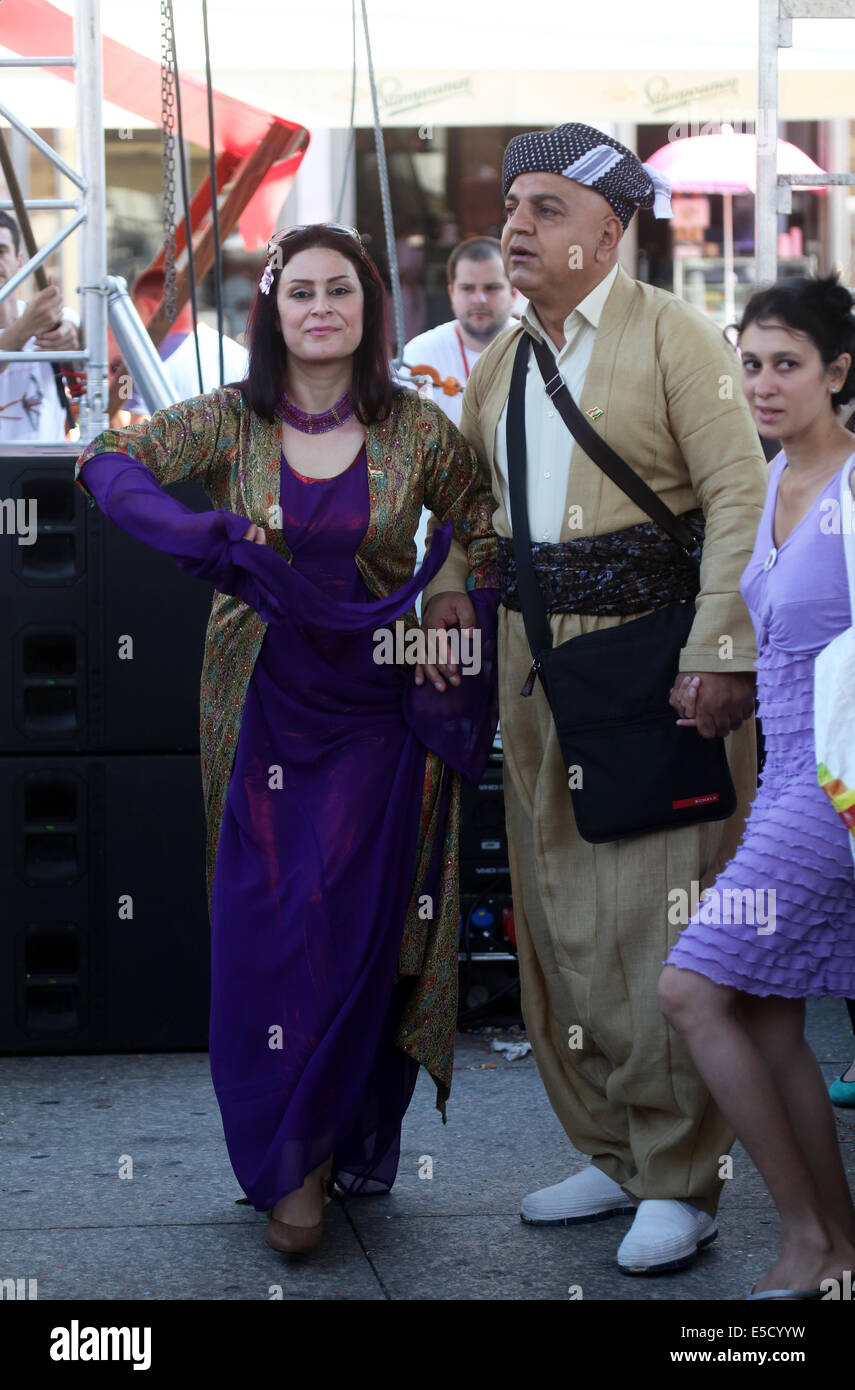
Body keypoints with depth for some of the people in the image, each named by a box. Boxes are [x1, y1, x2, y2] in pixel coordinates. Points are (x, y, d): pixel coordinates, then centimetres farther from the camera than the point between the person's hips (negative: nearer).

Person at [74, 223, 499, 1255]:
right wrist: (201, 533, -24)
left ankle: (321, 1144, 12)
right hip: (260, 703, 1)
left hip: (373, 706, -1)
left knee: (347, 922, -6)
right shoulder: (229, 423, -1)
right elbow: (108, 462, -7)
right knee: (265, 928, -1)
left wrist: (459, 645, -4)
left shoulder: (417, 432, -1)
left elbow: (486, 534, 10)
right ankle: (291, 1165, 10)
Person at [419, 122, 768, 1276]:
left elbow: (740, 494, -11)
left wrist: (720, 653, -18)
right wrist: (448, 588, 7)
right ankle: (611, 1153, 21)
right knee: (559, 912, 10)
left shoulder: (671, 336, -6)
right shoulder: (500, 363, 15)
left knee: (657, 919, -7)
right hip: (535, 654, 7)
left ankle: (681, 1180, 2)